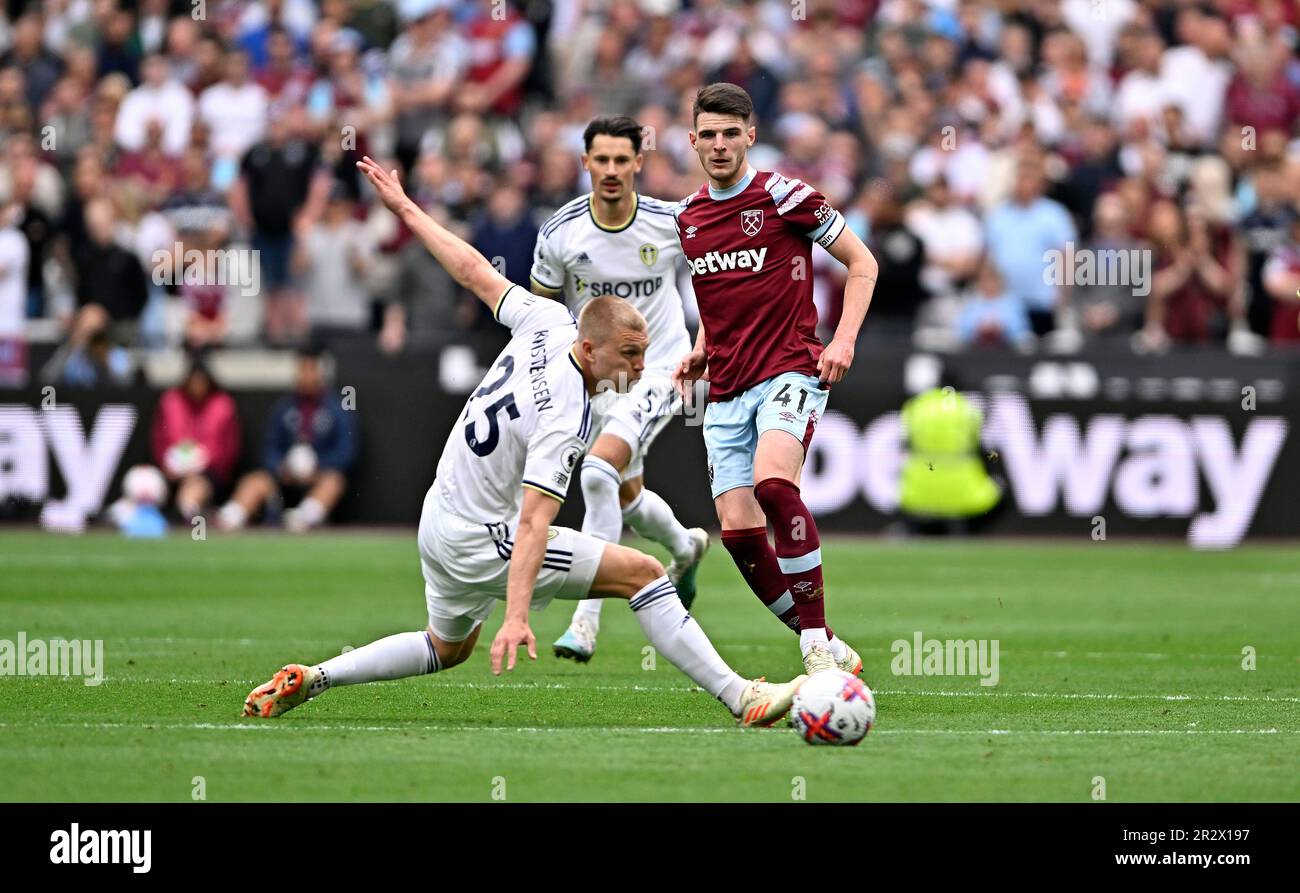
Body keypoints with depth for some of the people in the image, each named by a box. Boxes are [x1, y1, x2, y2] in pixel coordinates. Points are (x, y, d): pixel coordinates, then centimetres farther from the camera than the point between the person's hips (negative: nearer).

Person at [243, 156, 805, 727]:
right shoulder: (565, 419, -28)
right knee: (643, 573, -12)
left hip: (440, 518, 9)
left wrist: (406, 209, 18)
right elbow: (533, 522, -34)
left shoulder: (551, 323, -6)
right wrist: (516, 617, -39)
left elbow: (474, 272, 5)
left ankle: (309, 679, 28)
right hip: (482, 541, -9)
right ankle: (740, 699, -15)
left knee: (446, 649, 31)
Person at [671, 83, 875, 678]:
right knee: (738, 532, -5)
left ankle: (819, 644, -26)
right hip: (726, 391, 6)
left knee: (774, 482, -32)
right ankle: (828, 654, 8)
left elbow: (861, 262, 1)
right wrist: (700, 350, 12)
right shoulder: (687, 216, 13)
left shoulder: (786, 197, -5)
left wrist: (843, 340, -11)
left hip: (788, 371, -6)